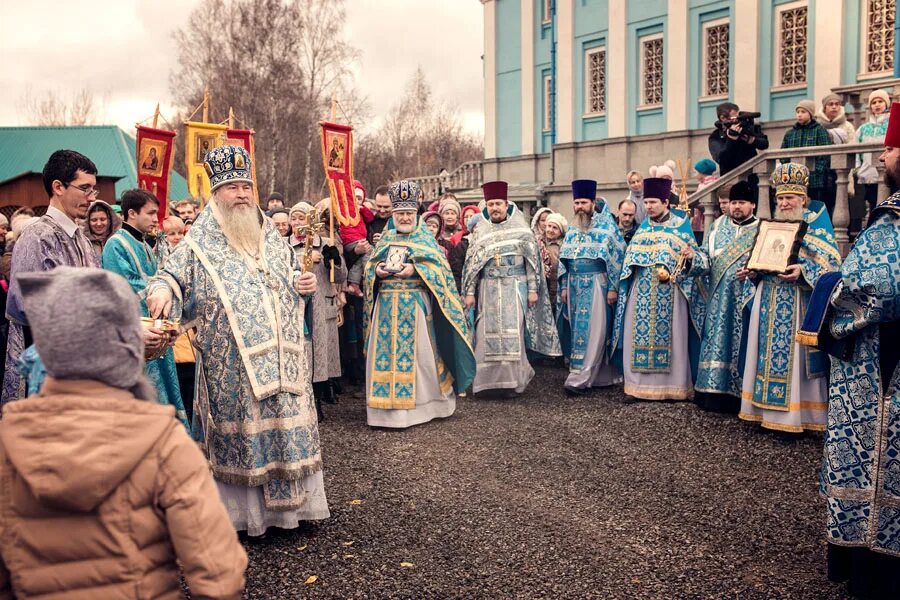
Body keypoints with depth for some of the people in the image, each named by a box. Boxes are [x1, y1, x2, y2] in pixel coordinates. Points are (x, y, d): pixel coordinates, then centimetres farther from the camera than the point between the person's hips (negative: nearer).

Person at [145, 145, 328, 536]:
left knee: (287, 425, 10)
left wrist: (306, 284, 3)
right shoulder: (200, 244, 0)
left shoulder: (271, 237, 13)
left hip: (282, 359, 5)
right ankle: (240, 509, 18)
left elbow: (292, 277, 24)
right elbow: (172, 275, -5)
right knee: (238, 432, 2)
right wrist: (161, 290, -27)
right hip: (231, 366, -4)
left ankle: (288, 502, 26)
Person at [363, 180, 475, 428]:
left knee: (418, 353, -1)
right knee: (385, 353, 3)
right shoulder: (385, 237, 15)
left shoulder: (425, 237, 4)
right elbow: (369, 266, 13)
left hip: (416, 305, -3)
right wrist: (377, 270, -8)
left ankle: (424, 403, 12)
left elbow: (439, 268, -5)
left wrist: (415, 269, -19)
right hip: (386, 305, 4)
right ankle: (389, 407, 11)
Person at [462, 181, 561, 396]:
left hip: (514, 288, -2)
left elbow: (532, 260, 0)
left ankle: (513, 379, 2)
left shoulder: (521, 229, 1)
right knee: (488, 334, 1)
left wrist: (533, 289, -5)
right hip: (488, 289, 2)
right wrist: (469, 292, 3)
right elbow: (471, 263, 8)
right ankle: (489, 379, 10)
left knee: (512, 334, -7)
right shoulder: (480, 231, 8)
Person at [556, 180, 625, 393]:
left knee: (591, 330, -8)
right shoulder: (572, 228, 13)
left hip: (596, 284, -6)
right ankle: (600, 376, 16)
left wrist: (613, 287, -12)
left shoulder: (606, 225, -4)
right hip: (575, 285, 6)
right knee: (578, 330, 6)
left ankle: (580, 377, -9)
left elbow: (617, 256, -7)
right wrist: (564, 287, 11)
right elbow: (564, 260, 17)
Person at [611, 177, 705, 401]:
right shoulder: (643, 227, 14)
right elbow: (631, 257, 11)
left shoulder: (681, 225, 3)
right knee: (639, 336, 1)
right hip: (642, 291, 4)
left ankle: (671, 385, 4)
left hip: (669, 293, -3)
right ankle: (642, 383, 8)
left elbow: (691, 256, 0)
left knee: (669, 336, -3)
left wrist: (691, 256, -21)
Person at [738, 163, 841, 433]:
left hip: (798, 302, -6)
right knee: (769, 352, 7)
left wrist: (802, 270, -26)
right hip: (769, 301, 6)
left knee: (795, 356, -6)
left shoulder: (817, 224, -1)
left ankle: (795, 413, -1)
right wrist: (752, 271, 3)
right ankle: (768, 409, 14)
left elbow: (830, 262, -11)